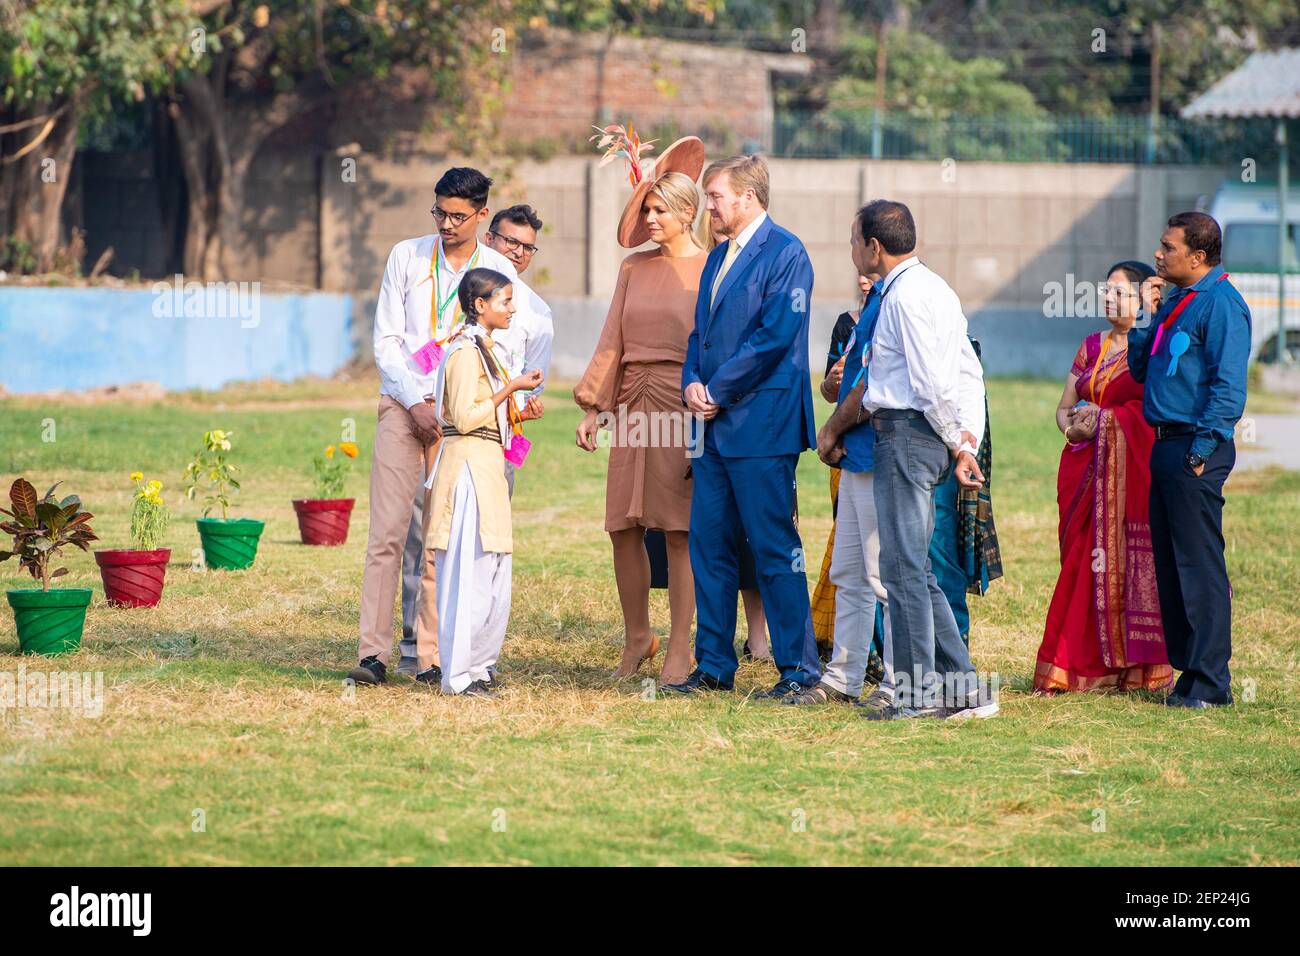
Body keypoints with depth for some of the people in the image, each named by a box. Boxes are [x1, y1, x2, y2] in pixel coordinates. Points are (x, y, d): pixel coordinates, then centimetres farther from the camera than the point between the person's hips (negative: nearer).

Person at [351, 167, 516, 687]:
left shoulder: (499, 271, 5)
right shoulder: (406, 257, 6)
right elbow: (386, 340, 4)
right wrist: (415, 402, -7)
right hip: (402, 404, 0)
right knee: (388, 530, -8)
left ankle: (430, 656, 1)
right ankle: (374, 652, -9)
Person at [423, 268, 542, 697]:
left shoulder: (482, 349, 18)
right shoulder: (466, 352, -12)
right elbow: (465, 416, -20)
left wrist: (517, 416, 9)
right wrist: (512, 388, -15)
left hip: (487, 466, 10)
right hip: (469, 464, -10)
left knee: (492, 572, 11)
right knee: (471, 571, -9)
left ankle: (477, 665, 17)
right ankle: (460, 674, -6)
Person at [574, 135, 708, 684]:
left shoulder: (710, 270, -1)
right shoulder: (635, 267, 12)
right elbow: (612, 340, 14)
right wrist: (593, 408, 8)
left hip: (684, 407, -5)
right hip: (634, 406, 5)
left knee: (679, 531, -4)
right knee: (624, 527, 4)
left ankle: (679, 649, 3)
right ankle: (636, 637, 19)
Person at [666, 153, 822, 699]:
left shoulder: (784, 253, -9)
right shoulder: (718, 258, 18)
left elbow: (775, 337, -16)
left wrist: (718, 391, -12)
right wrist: (692, 382, 1)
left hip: (761, 425, -9)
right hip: (716, 427, 9)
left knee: (775, 548, -5)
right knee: (709, 545, 9)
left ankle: (799, 669, 0)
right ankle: (714, 665, 15)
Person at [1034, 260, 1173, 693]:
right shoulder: (1093, 346, 18)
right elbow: (1064, 407, 21)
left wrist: (1104, 418, -13)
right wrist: (1073, 426, -1)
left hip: (1131, 471, -6)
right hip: (1085, 470, 6)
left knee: (1126, 561, -7)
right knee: (1081, 561, 2)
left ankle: (1132, 669, -3)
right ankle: (1076, 665, 3)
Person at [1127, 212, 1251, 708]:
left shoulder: (1220, 304, -11)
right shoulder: (1174, 300, 18)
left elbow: (1229, 384, -17)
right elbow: (1141, 370, 20)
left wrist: (1204, 448, -20)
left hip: (1195, 450, -10)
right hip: (1165, 445, 10)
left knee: (1200, 565, -8)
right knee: (1170, 564, 10)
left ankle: (1210, 682, -6)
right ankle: (1190, 668, 16)